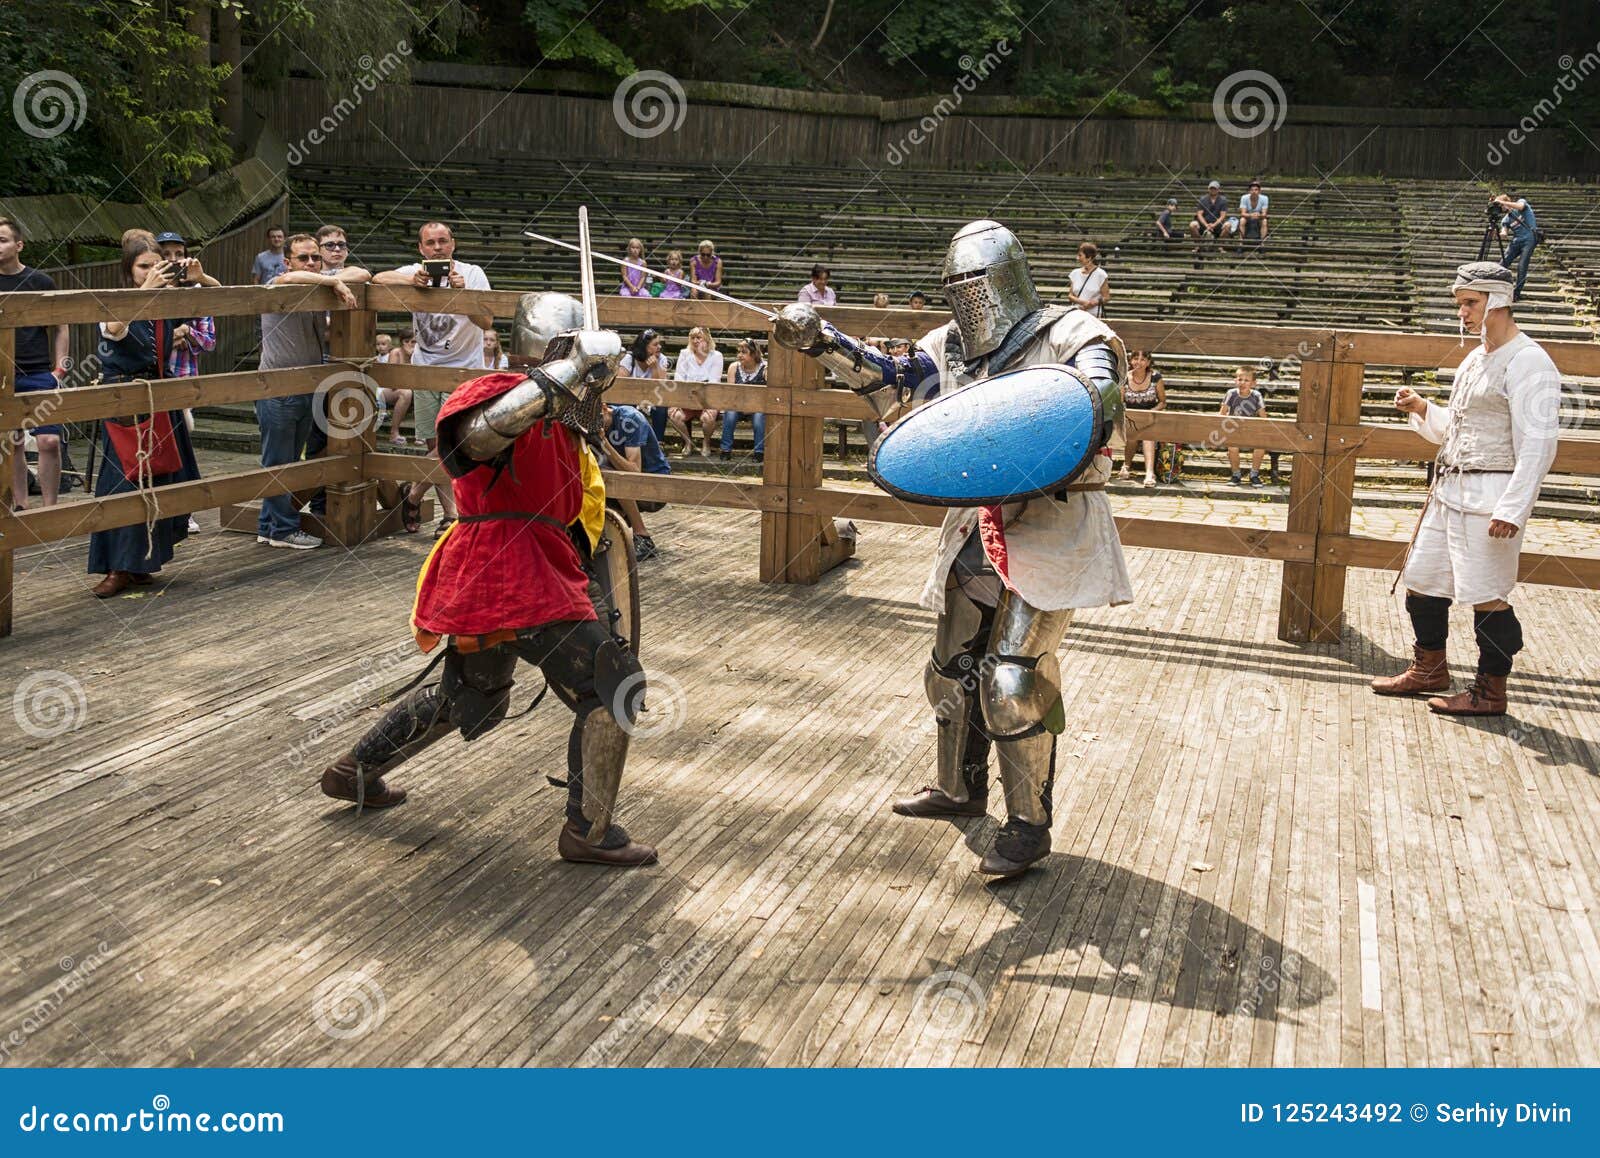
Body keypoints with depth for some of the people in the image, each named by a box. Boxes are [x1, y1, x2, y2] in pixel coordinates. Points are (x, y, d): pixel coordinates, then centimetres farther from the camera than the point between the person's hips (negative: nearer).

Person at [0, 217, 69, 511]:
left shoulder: (41, 282, 3)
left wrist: (60, 371, 1)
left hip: (39, 373, -2)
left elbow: (60, 328, 9)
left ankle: (49, 508, -1)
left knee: (49, 441, -10)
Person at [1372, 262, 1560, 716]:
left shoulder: (1528, 363, -14)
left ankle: (1490, 692, 13)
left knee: (1487, 597, -1)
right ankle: (1430, 670, 31)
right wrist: (1422, 410, 7)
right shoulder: (1476, 358, 15)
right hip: (1449, 489, 9)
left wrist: (1511, 510, -23)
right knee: (1422, 581, 14)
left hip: (1489, 498, -9)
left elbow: (1537, 446, -19)